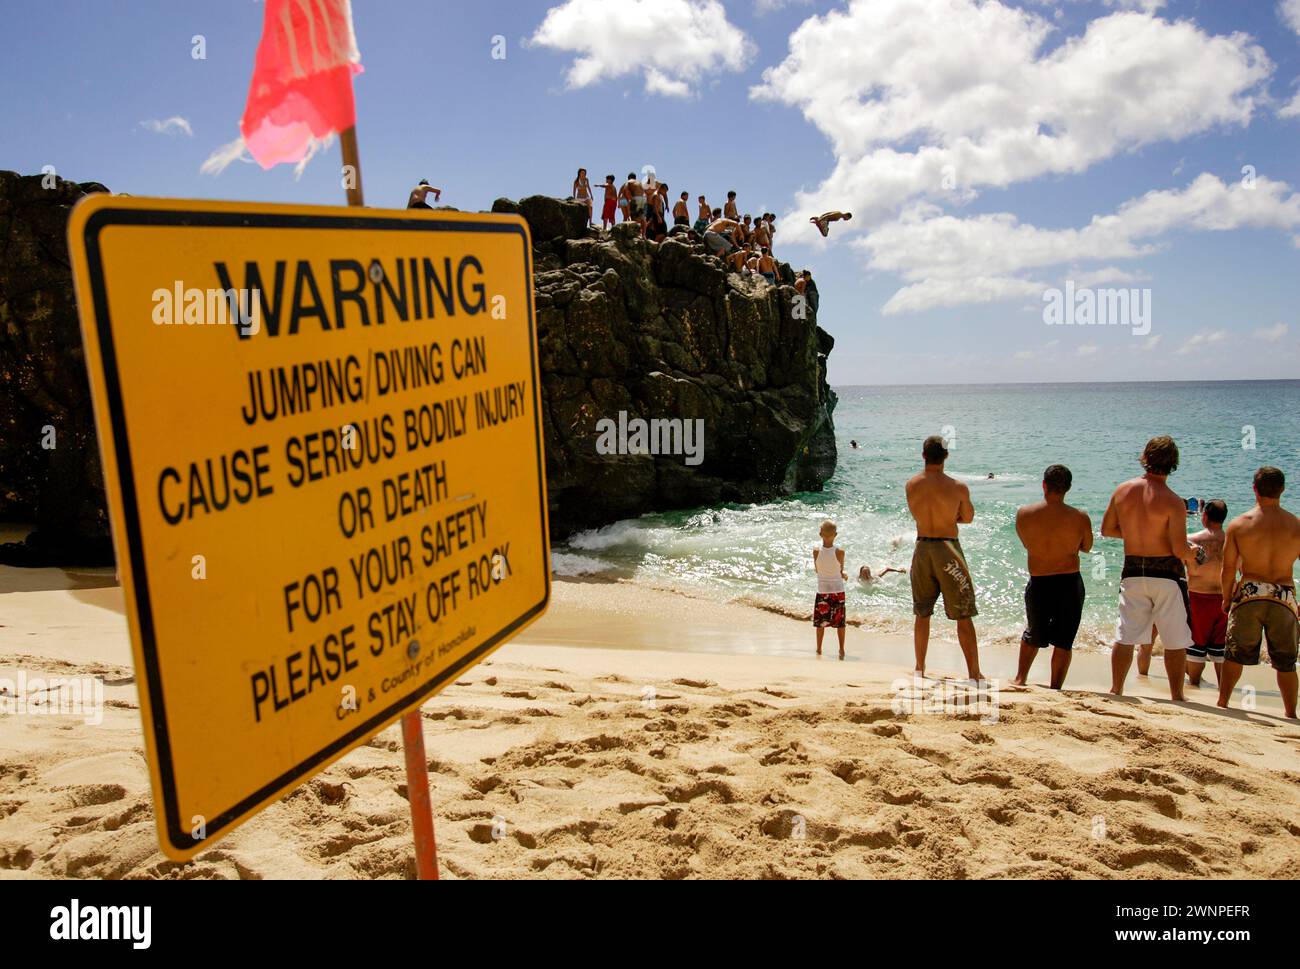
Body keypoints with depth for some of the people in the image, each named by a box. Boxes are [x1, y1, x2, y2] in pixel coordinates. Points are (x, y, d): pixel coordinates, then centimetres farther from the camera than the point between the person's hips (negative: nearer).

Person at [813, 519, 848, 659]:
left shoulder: (816, 551, -11)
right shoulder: (840, 552, -15)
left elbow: (816, 570, 3)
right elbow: (841, 572, -4)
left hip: (822, 591, 1)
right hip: (838, 590, 0)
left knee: (820, 622, 14)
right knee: (840, 622, 13)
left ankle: (819, 649, 23)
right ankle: (841, 650, 19)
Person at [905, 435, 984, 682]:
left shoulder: (911, 485, -1)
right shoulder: (958, 487, -11)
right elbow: (968, 518, 5)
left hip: (922, 548, 4)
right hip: (948, 549, -4)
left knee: (922, 614, 16)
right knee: (963, 616, 4)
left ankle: (920, 668, 23)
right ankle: (974, 673, 7)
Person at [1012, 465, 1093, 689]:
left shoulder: (1024, 514, -9)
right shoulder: (1080, 518, -10)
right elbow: (1086, 547, 7)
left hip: (1038, 584, 1)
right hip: (1070, 583, -1)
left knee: (1032, 635, 22)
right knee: (1064, 641, 10)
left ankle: (1020, 679, 32)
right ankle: (1055, 687, 14)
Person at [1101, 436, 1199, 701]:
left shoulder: (1122, 491, -1)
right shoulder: (1173, 502, -15)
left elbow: (1106, 529, 10)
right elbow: (1180, 551, -15)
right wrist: (1192, 552, 6)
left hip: (1132, 572, 4)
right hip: (1166, 574, -4)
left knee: (1125, 635, 12)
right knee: (1175, 640, 8)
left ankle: (1116, 691, 16)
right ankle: (1176, 696, 14)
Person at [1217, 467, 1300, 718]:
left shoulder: (1239, 524, -5)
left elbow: (1228, 569, -1)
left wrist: (1227, 598, 12)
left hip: (1248, 595, 0)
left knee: (1235, 654, 12)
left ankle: (1222, 704, 16)